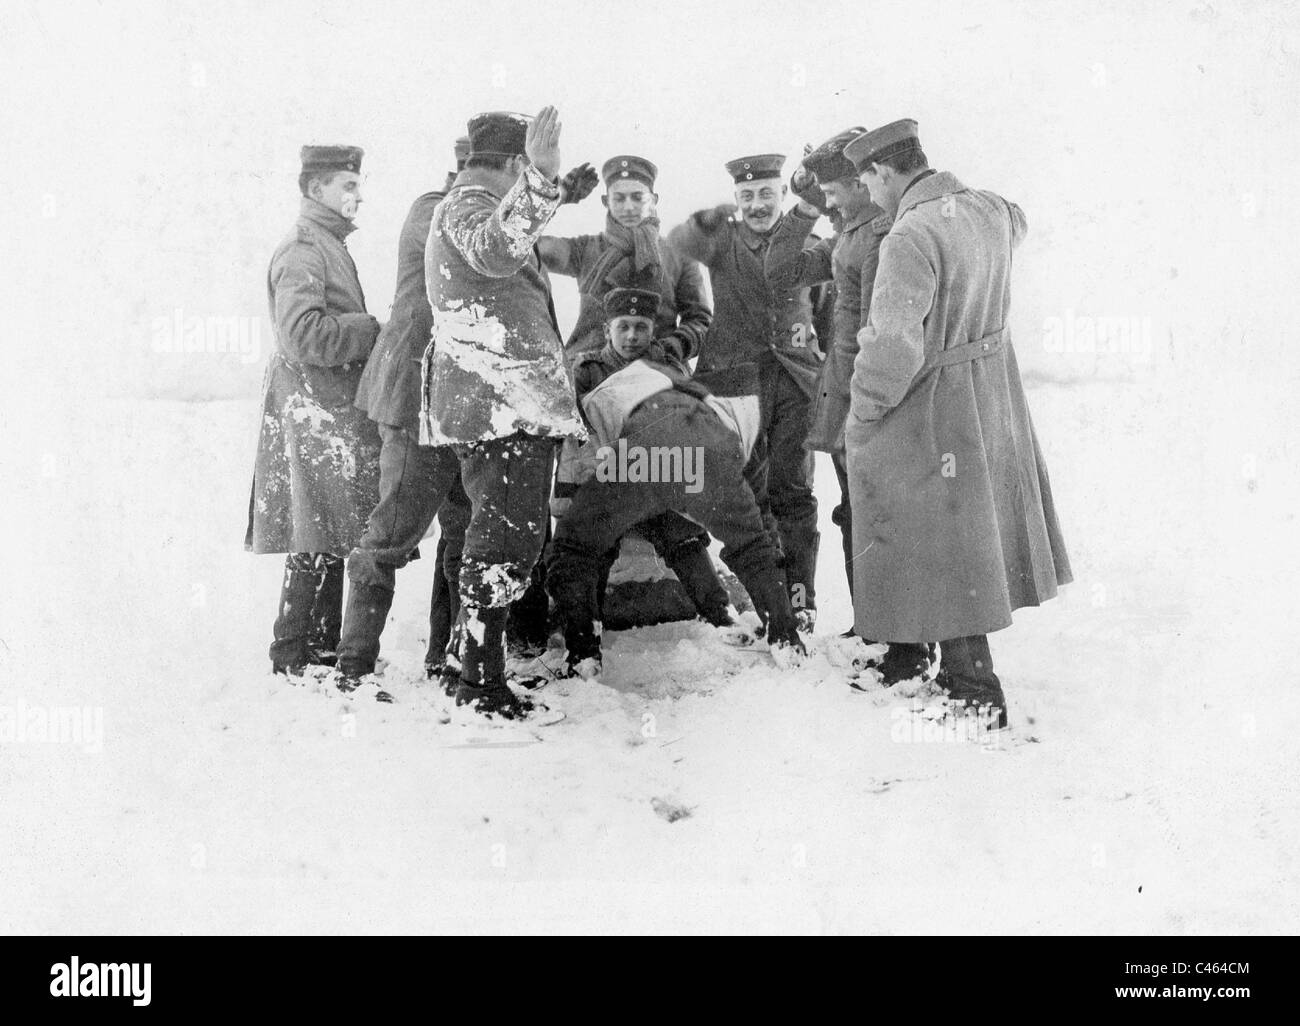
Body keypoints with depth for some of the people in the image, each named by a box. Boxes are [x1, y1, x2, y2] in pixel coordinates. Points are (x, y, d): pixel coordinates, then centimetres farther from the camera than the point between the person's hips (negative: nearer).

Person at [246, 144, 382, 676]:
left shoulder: (327, 244, 21)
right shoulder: (303, 248, -11)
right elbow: (302, 334, -22)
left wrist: (373, 332, 9)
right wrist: (375, 331, -16)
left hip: (332, 406, 10)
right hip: (315, 406, -10)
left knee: (327, 536, 12)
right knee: (318, 537, -7)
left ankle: (322, 647, 18)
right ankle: (295, 653, 0)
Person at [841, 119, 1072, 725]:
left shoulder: (911, 237, -25)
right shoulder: (990, 211, 1)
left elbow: (892, 350, -30)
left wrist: (859, 421, -15)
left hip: (929, 411, -9)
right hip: (993, 392, 9)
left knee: (943, 557, 2)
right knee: (977, 536, 21)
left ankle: (977, 697, 10)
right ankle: (965, 671, 37)